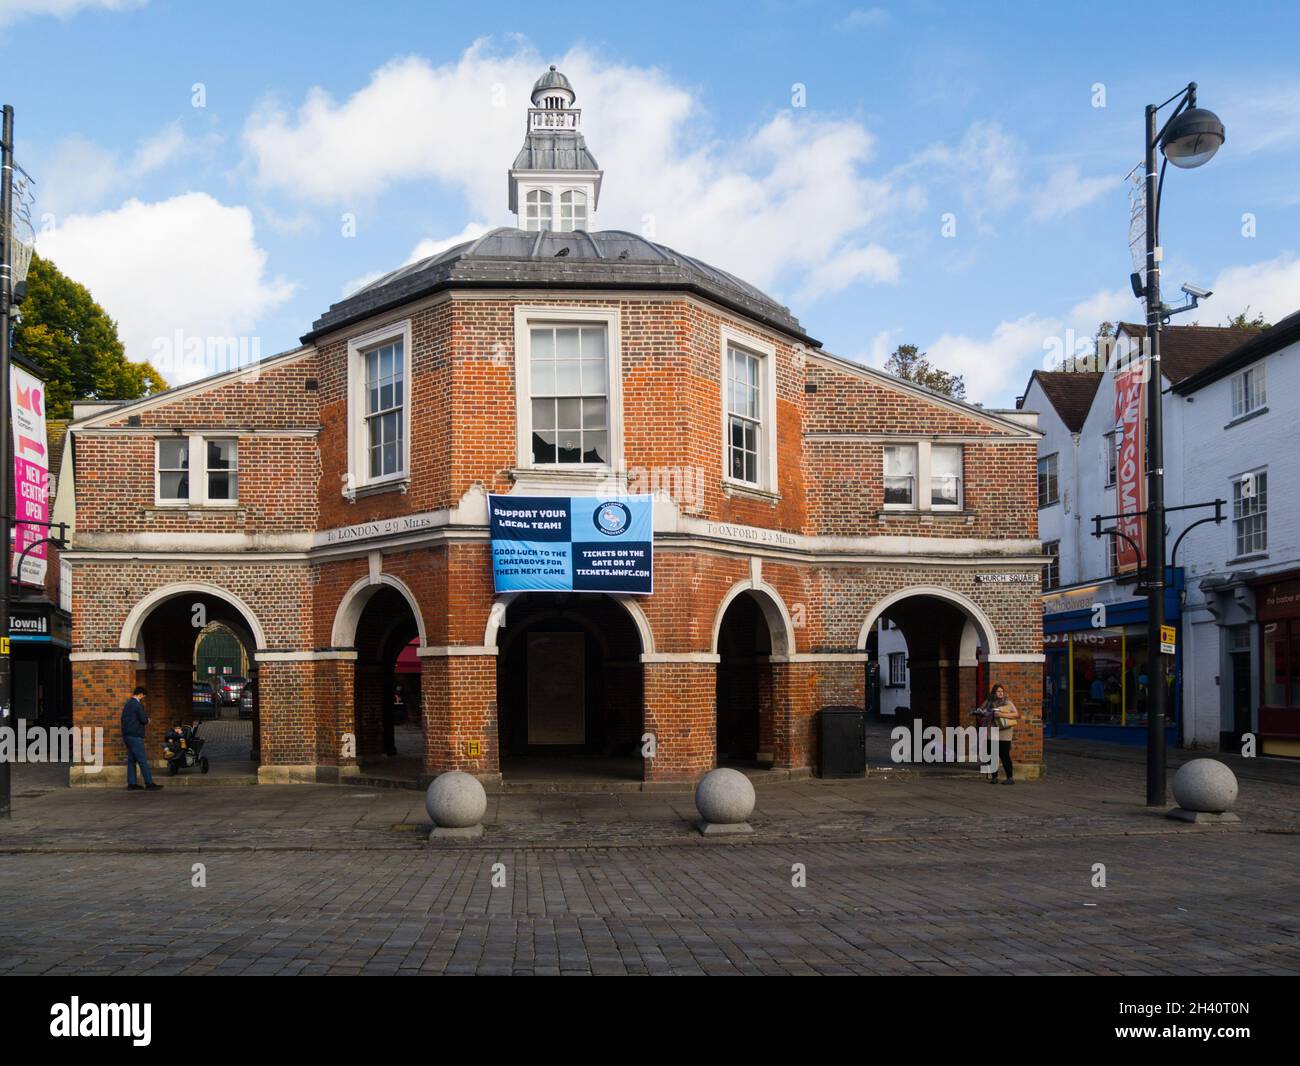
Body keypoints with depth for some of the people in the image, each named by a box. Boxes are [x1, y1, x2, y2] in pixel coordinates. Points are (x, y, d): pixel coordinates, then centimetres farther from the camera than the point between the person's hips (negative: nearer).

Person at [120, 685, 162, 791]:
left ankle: (131, 783, 11)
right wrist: (147, 720, 8)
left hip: (127, 735, 9)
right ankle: (149, 783, -6)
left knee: (131, 760, 11)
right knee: (143, 760, -7)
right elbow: (143, 720, -16)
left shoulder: (127, 704, 15)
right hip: (135, 736, -9)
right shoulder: (138, 704, -13)